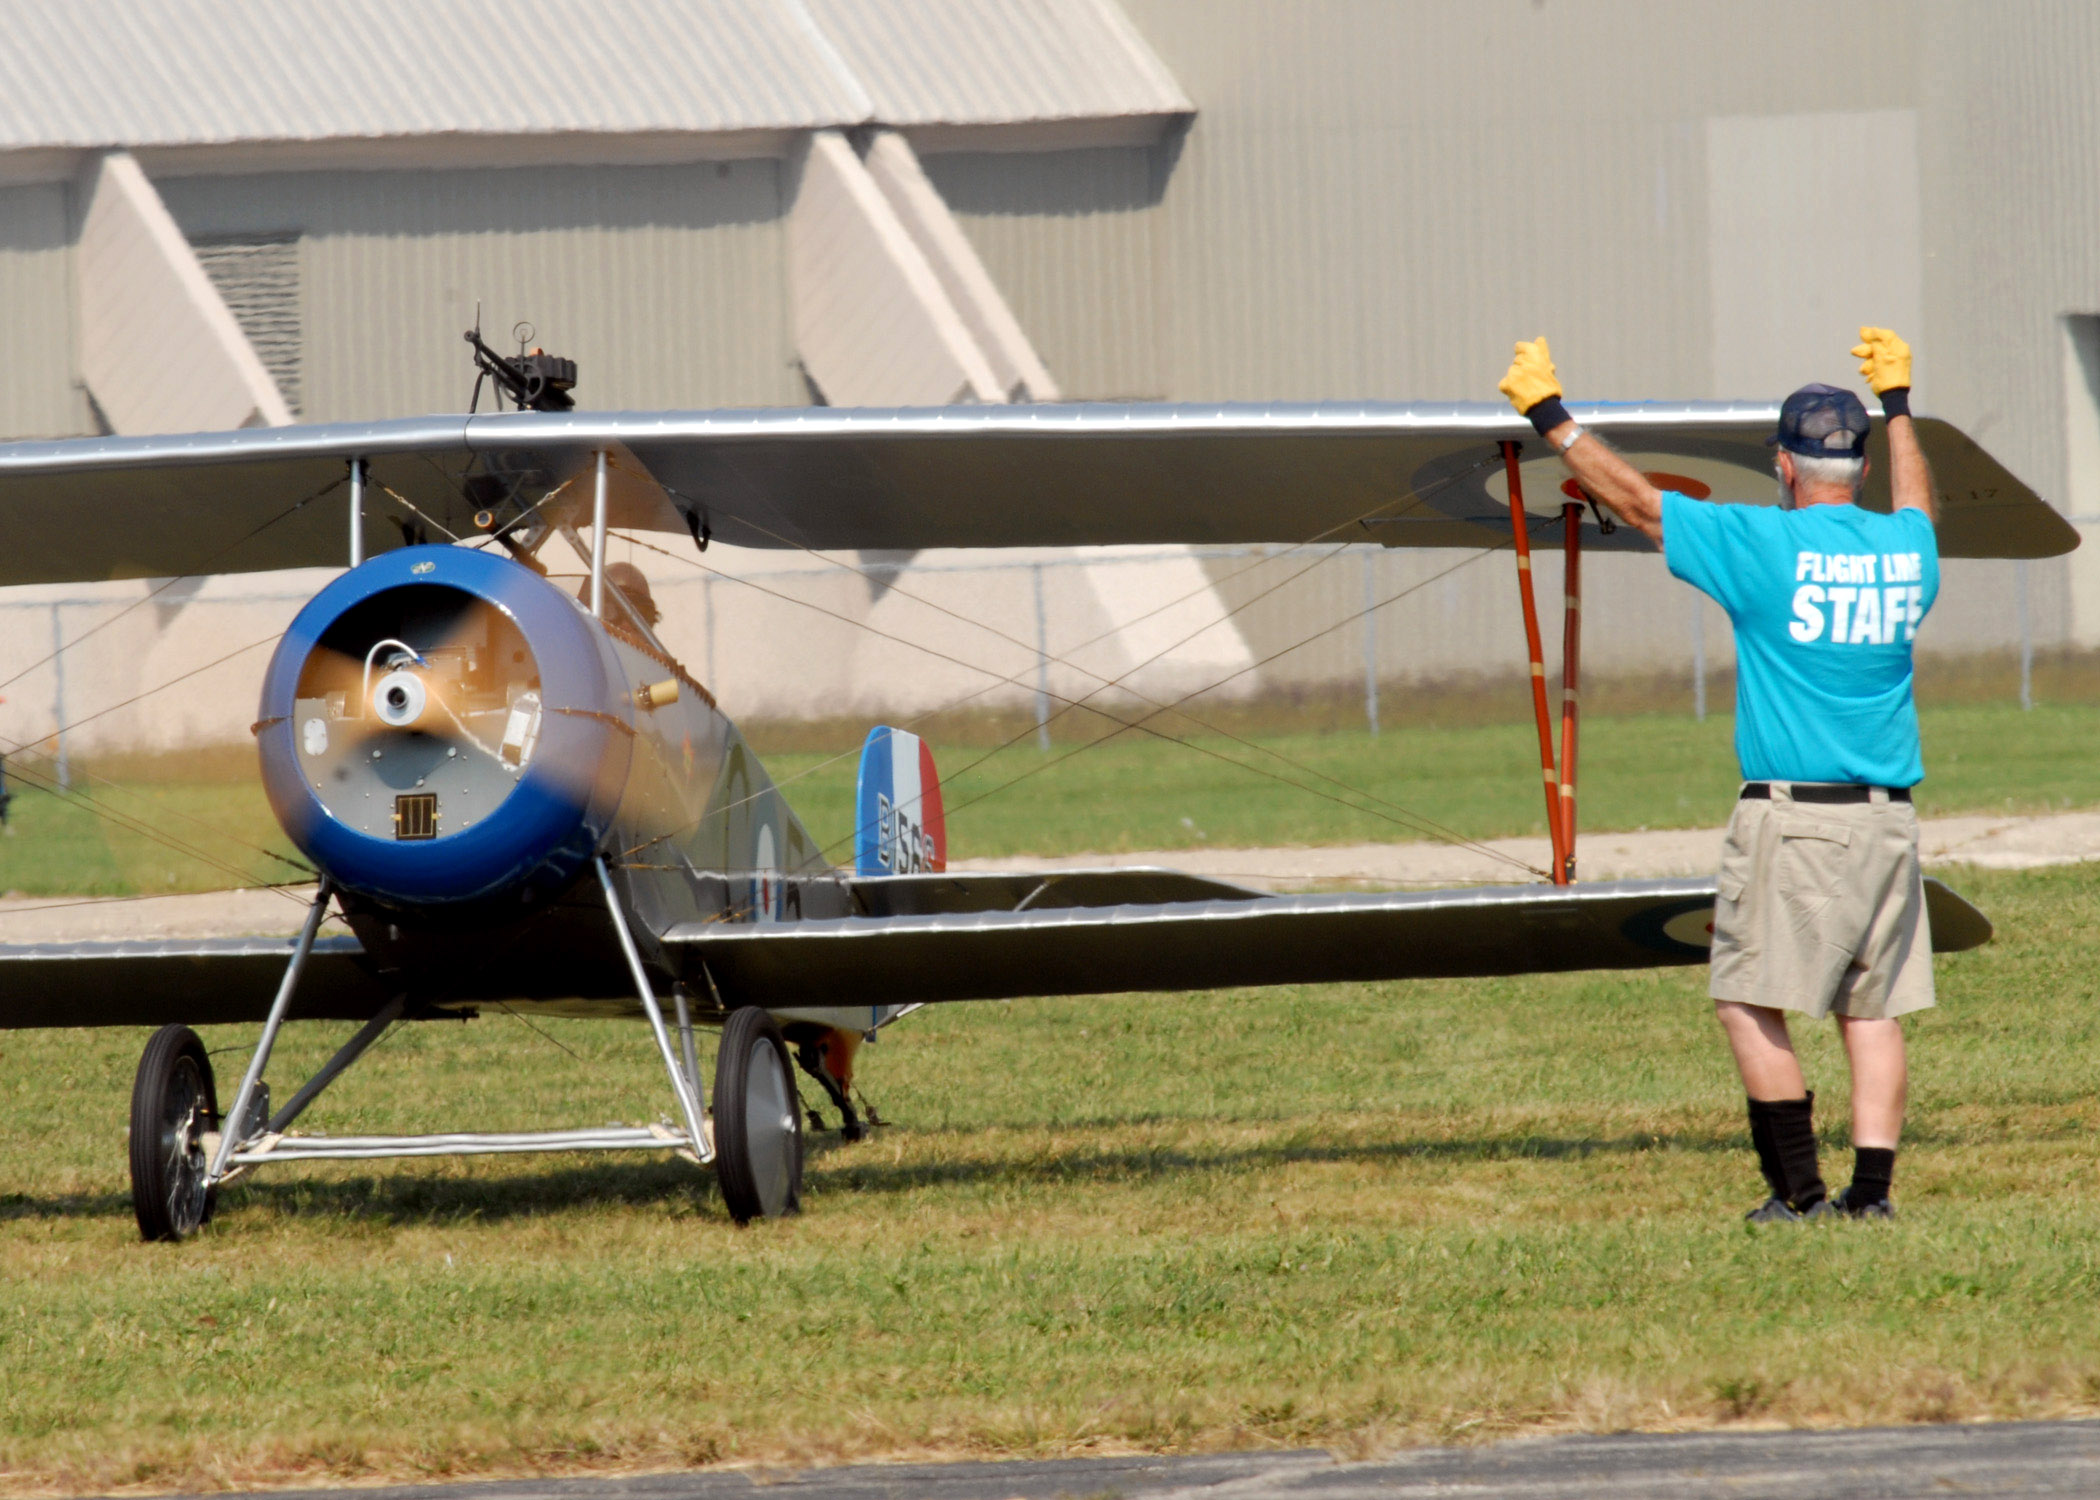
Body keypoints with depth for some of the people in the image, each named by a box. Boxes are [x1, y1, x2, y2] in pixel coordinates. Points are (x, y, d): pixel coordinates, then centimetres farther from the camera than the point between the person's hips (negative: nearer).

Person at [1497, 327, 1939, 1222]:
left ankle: (1800, 1190, -4)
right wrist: (1897, 402, 50)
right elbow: (1916, 505, 34)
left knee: (1749, 1003, 1)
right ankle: (1872, 1189, 4)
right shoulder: (1905, 549, 7)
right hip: (1889, 819, 6)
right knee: (1872, 1010, 8)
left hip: (1791, 816, -6)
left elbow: (1632, 499, -1)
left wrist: (1550, 418, 11)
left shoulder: (1763, 545, -9)